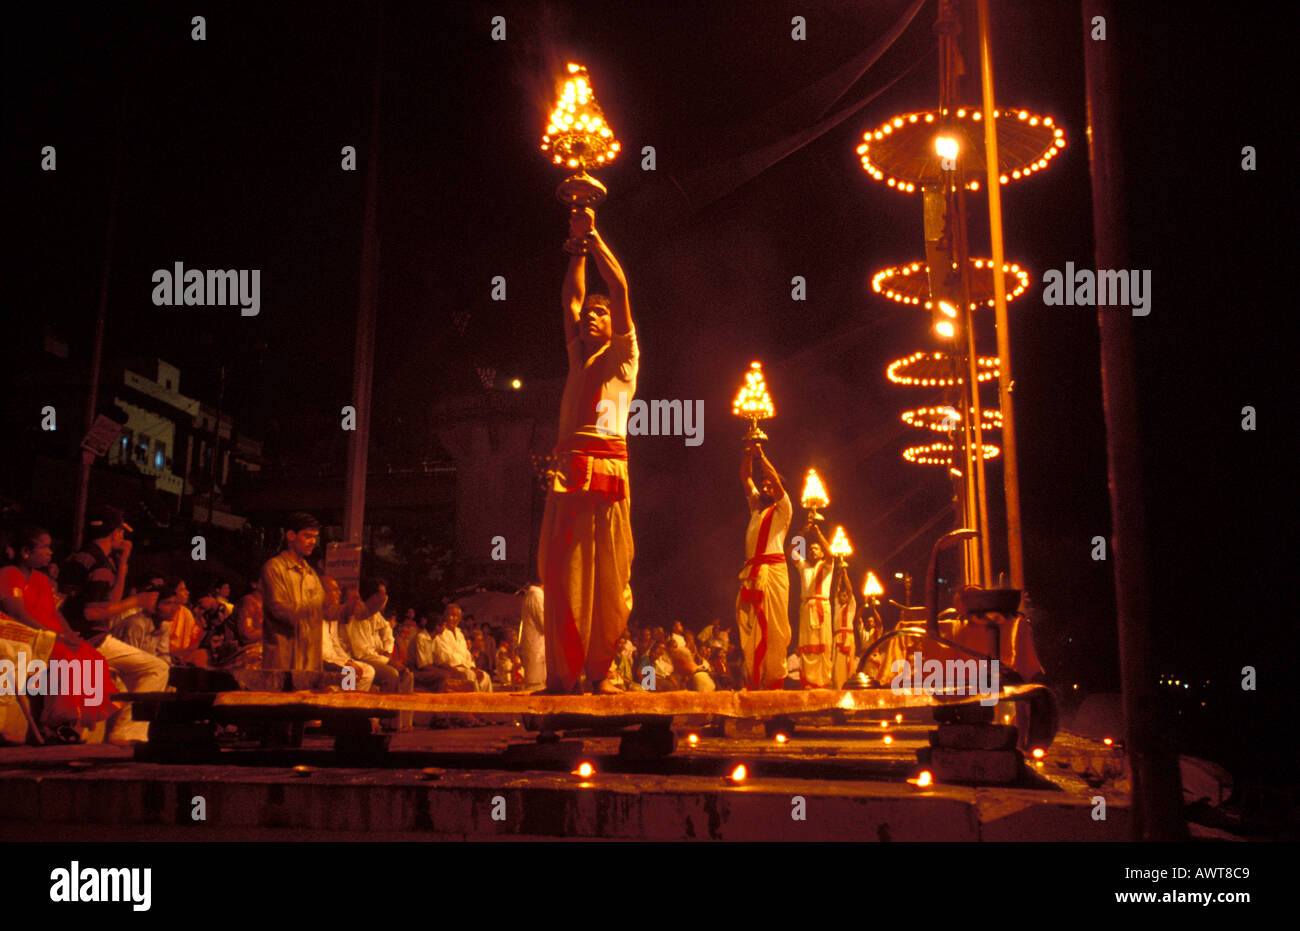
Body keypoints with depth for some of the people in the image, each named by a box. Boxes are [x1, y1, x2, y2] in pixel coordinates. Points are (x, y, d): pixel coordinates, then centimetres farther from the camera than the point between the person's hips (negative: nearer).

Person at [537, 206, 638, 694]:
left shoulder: (622, 356, 15)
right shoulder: (579, 357, 27)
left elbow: (620, 289, 9)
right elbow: (571, 298, 26)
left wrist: (594, 236, 13)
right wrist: (578, 244, 27)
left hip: (608, 466, -4)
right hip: (568, 466, 4)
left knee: (609, 573, -6)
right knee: (562, 571, -4)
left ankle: (599, 672, -2)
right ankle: (562, 676, -4)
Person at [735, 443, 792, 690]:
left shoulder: (782, 510, 9)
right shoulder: (756, 508, 24)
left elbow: (776, 481, -5)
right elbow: (745, 477, 22)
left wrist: (761, 455, -3)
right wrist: (749, 453, 11)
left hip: (774, 570, -5)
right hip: (752, 572, 5)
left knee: (774, 627, -8)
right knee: (750, 626, -2)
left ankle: (774, 680, -8)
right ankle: (752, 681, -3)